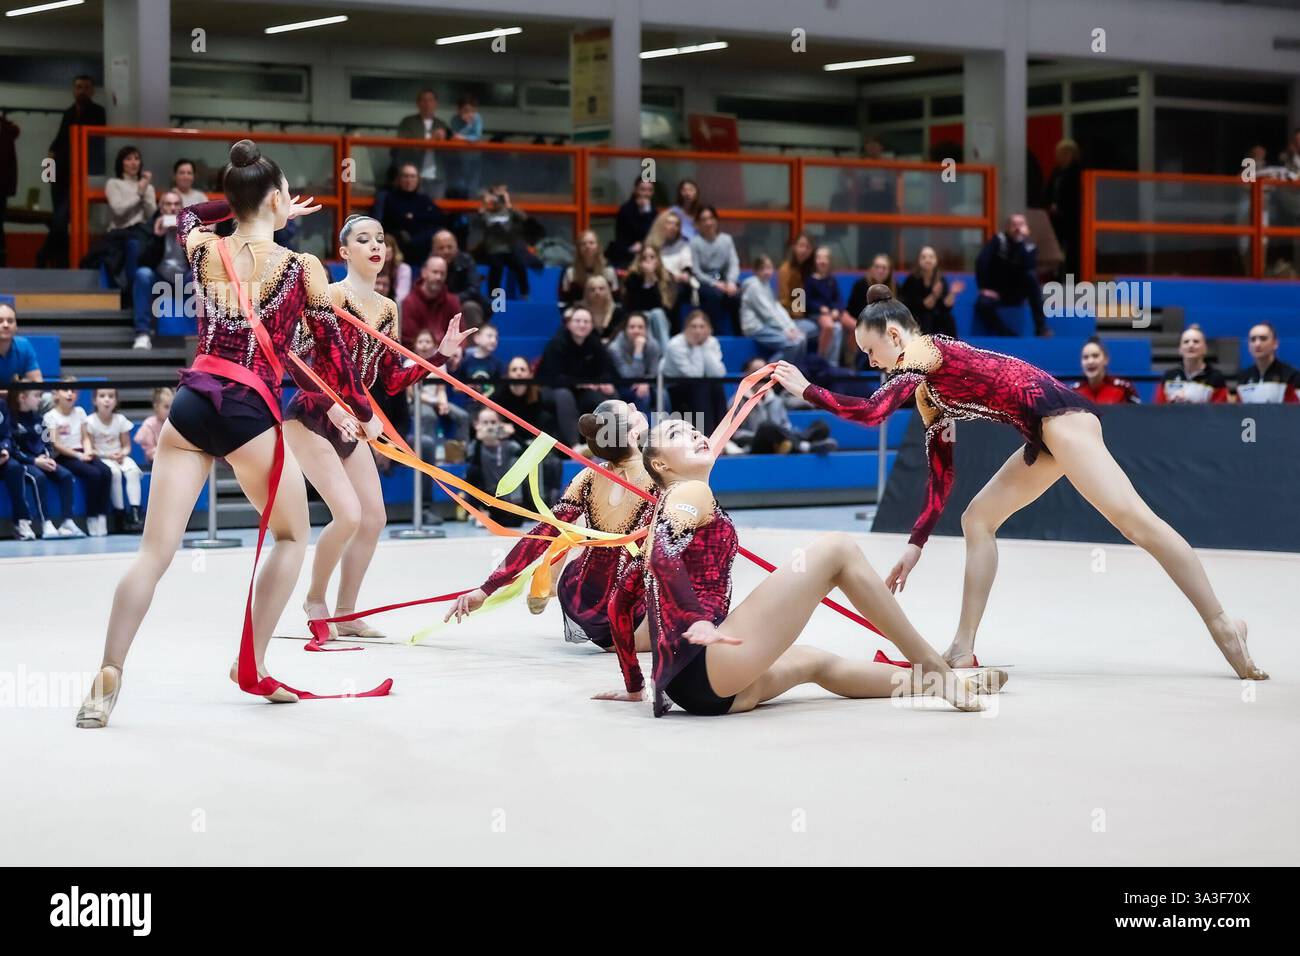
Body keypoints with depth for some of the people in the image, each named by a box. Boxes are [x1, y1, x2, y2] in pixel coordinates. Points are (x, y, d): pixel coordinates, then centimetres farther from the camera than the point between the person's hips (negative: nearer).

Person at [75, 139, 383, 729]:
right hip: (249, 411, -3)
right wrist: (365, 414, 19)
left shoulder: (203, 249, 10)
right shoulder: (303, 268, -1)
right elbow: (334, 349, 6)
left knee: (155, 551, 1)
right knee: (293, 535, 20)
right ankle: (252, 667, 18)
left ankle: (109, 676, -13)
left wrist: (243, 206, 39)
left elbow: (187, 214, 35)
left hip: (190, 404, 3)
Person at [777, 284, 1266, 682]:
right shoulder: (927, 387, 22)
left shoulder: (927, 352, -4)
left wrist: (807, 389, -2)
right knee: (977, 519, 10)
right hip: (1046, 436, 10)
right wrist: (916, 543, 23)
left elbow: (871, 413, -16)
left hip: (1060, 414, -10)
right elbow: (941, 475, 24)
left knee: (1133, 518, -17)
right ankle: (964, 647, 8)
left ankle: (1221, 624, -22)